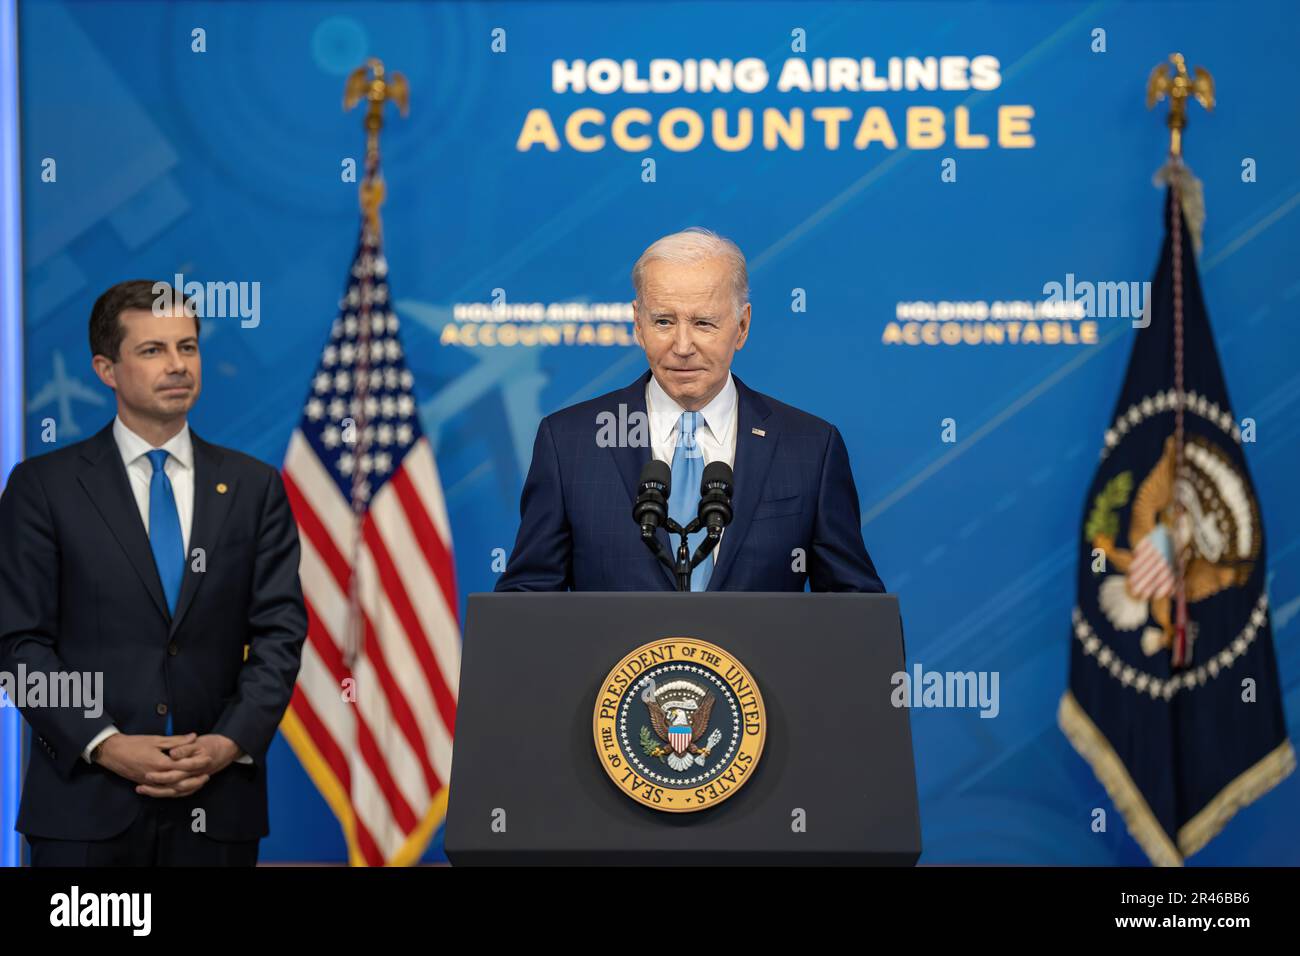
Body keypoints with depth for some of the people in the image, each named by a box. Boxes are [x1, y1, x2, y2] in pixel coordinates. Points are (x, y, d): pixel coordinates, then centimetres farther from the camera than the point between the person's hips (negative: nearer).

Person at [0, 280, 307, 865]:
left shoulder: (254, 487, 9)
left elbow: (280, 632, 4)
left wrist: (232, 742, -10)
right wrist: (106, 746, -13)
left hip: (216, 805, 2)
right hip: (87, 804, -2)